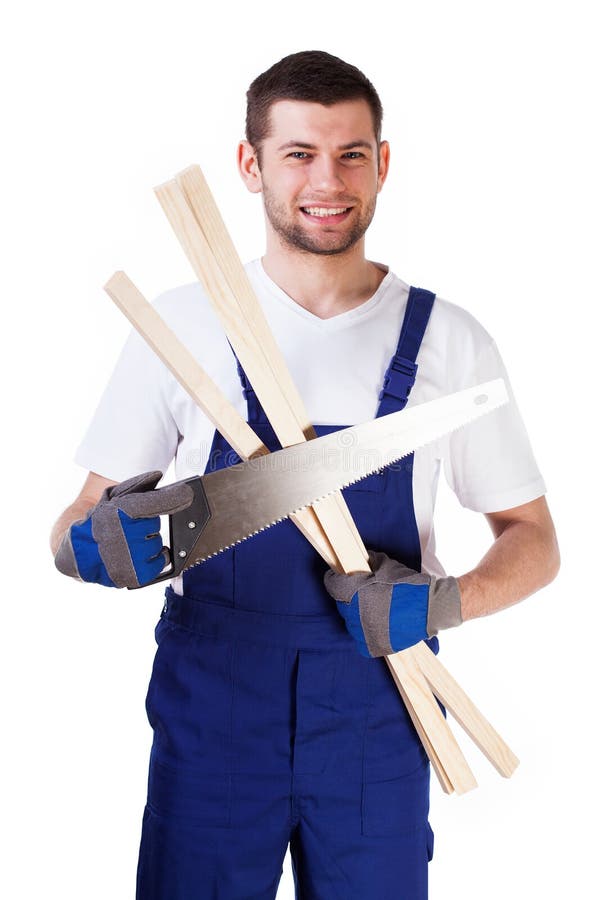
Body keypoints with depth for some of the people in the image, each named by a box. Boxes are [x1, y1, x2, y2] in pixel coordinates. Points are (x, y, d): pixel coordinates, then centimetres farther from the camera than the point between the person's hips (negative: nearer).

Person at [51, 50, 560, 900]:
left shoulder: (450, 341, 0)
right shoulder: (182, 326, -2)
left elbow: (533, 541, 6)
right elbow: (79, 526, 2)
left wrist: (445, 602, -13)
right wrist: (93, 544, -21)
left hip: (376, 713, 1)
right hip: (210, 703, 0)